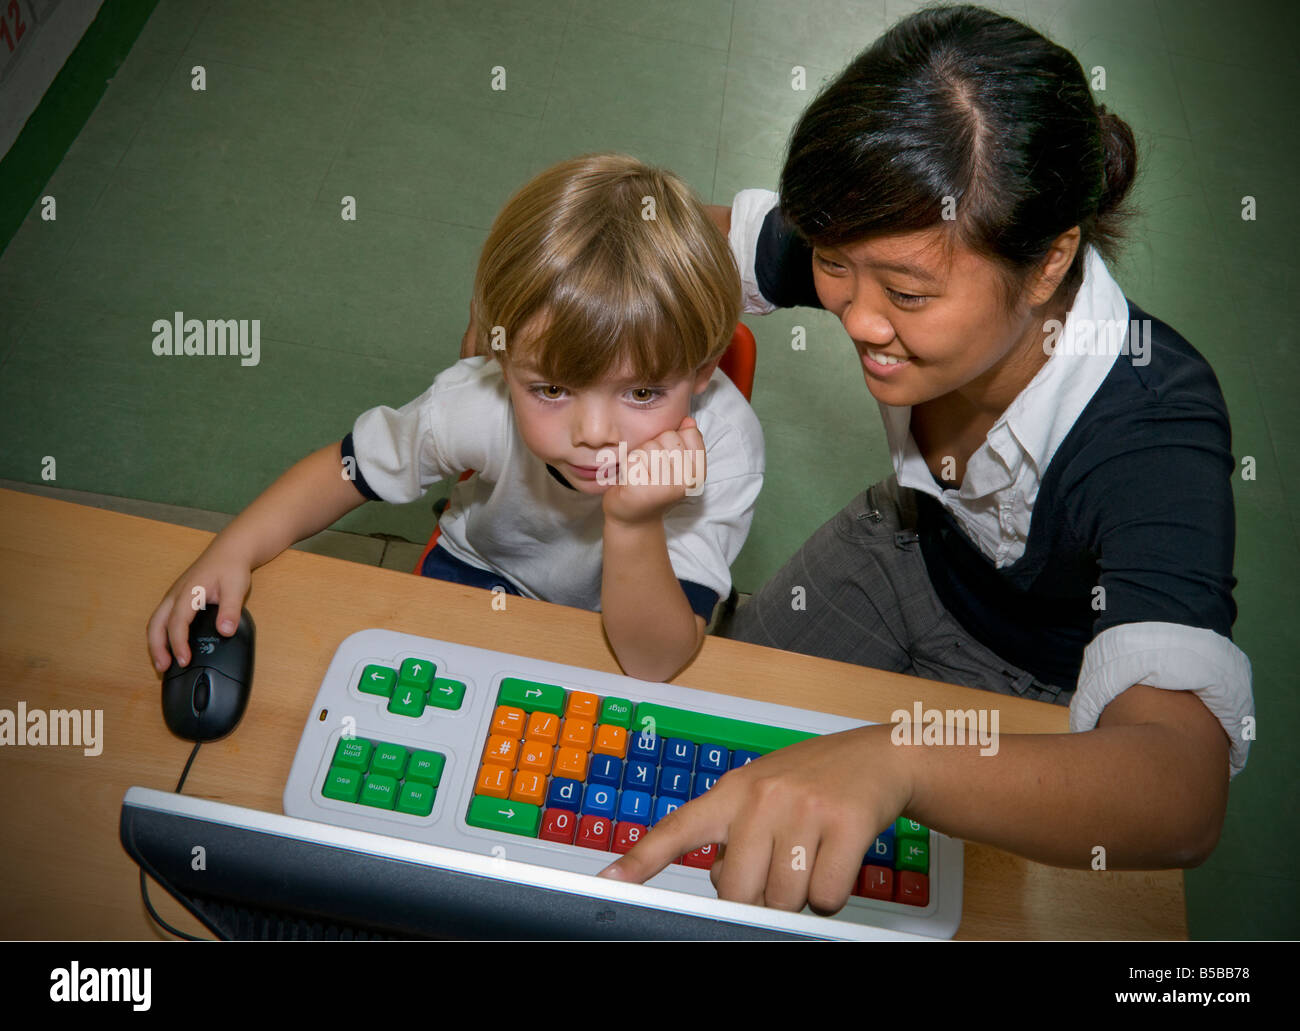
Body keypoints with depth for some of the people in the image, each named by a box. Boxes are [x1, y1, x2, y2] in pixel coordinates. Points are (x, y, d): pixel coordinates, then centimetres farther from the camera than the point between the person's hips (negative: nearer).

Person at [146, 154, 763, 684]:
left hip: (628, 621, -1)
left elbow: (654, 664, -36)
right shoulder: (481, 403, -32)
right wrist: (235, 549, -24)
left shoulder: (720, 442, -36)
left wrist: (633, 526, -52)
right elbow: (349, 467, -11)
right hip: (482, 573, 1)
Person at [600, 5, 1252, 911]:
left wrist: (891, 760, -72)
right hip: (913, 545, 4)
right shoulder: (884, 251, -29)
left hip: (1044, 681, -3)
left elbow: (1184, 787, -53)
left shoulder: (1153, 427, -41)